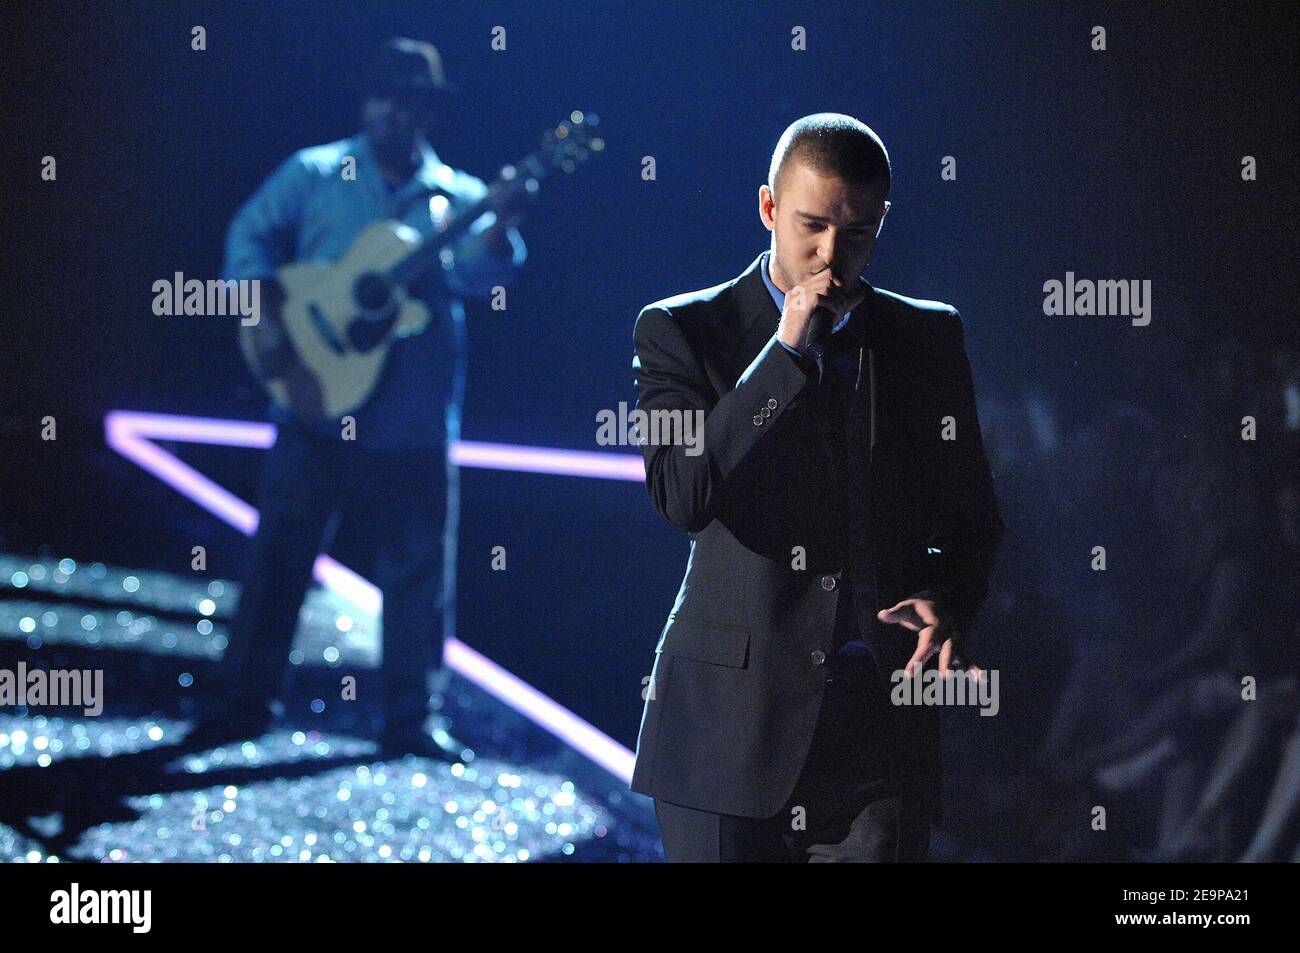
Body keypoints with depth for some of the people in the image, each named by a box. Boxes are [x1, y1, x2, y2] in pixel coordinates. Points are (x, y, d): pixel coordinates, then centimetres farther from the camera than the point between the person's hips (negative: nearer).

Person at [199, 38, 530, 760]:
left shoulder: (458, 198, 6)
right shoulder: (315, 174, 6)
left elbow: (476, 272, -10)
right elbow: (251, 235, 4)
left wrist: (500, 230, -31)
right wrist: (268, 318, -10)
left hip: (412, 421, 1)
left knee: (417, 564, 3)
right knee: (281, 550, 1)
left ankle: (408, 722, 11)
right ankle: (244, 702, 9)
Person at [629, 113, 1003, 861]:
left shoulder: (930, 337, 12)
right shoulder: (683, 332, 3)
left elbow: (971, 513, 16)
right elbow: (682, 497, -11)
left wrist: (948, 599, -5)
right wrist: (785, 352, -13)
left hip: (883, 729, 2)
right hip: (731, 717, -2)